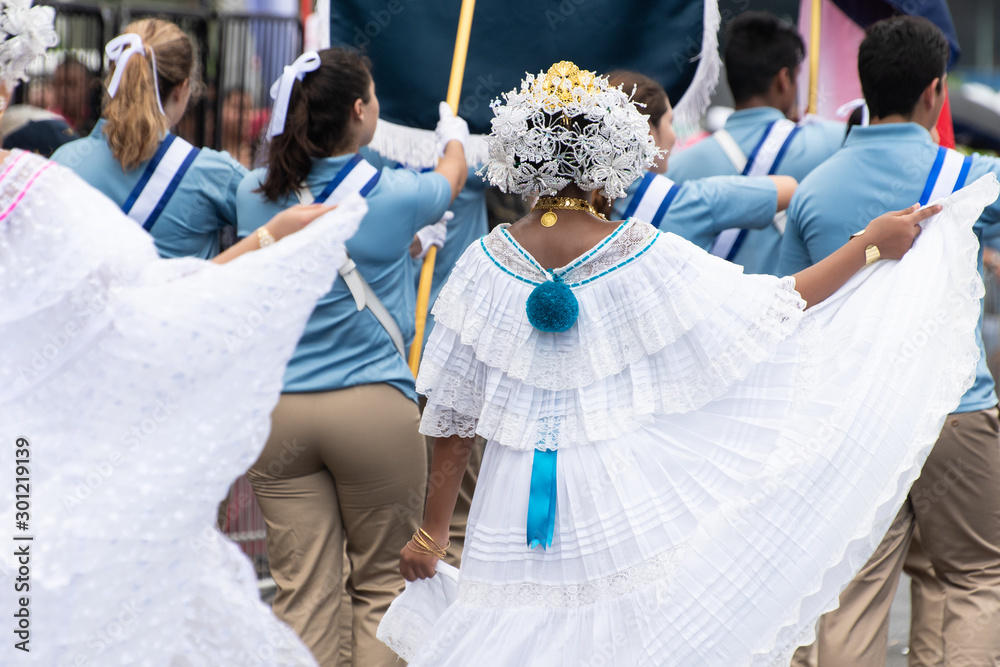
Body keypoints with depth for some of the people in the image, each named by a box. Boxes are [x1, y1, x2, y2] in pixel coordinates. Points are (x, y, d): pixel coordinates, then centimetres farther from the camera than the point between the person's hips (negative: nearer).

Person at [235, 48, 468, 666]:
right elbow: (451, 179, 17)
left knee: (302, 593, 4)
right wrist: (454, 135, 42)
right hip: (374, 406, -3)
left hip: (278, 411, 3)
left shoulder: (256, 195, 2)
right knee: (381, 585, 10)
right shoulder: (394, 195, -7)